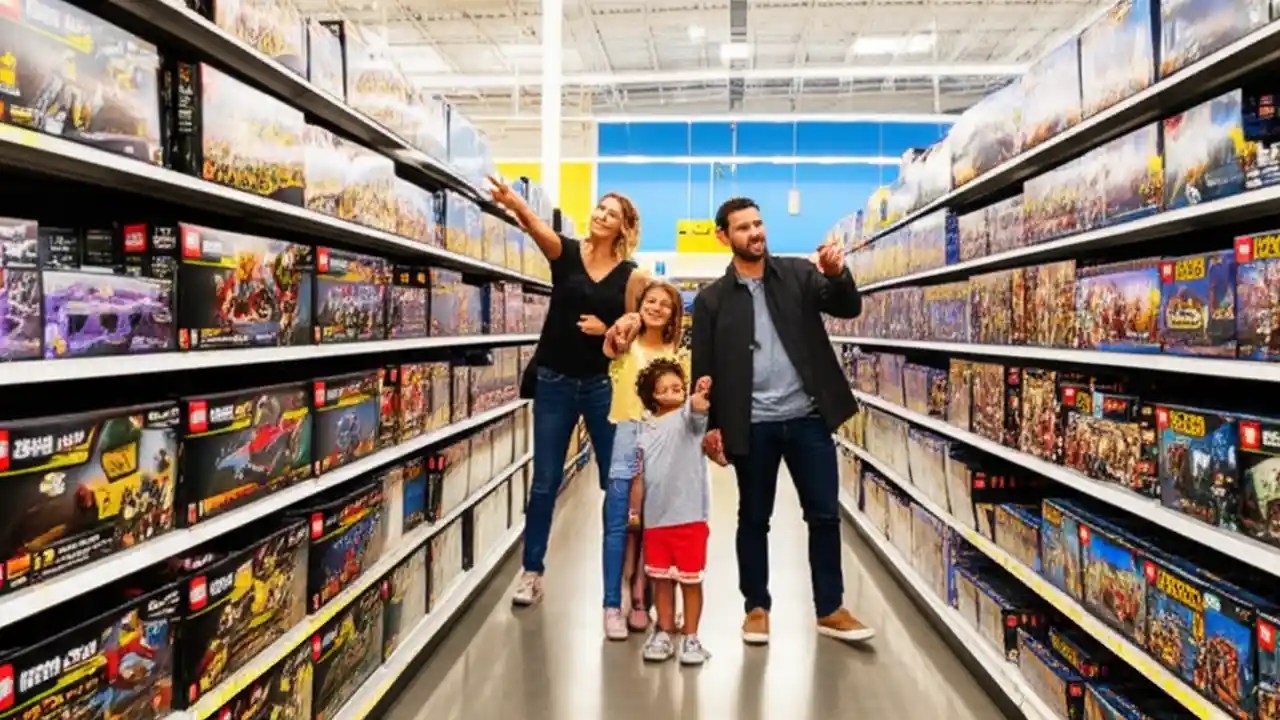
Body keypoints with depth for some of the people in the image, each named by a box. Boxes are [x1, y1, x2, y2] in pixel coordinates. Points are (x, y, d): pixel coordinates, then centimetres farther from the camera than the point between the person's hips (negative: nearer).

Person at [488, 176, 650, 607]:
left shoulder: (630, 275, 0)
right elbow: (535, 226, -24)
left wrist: (607, 330, -16)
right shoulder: (566, 252, -2)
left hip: (603, 385, 0)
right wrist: (515, 205, -44)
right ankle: (532, 573, 22)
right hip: (554, 382, 0)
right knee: (545, 482, 8)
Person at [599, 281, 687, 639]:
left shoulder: (680, 356, 12)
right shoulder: (626, 346, 8)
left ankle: (640, 601, 19)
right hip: (626, 441, -1)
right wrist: (616, 331, -34)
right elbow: (609, 348, -14)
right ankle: (612, 606, 3)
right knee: (618, 526, -3)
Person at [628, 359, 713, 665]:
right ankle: (664, 634, 28)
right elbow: (639, 476, 11)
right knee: (661, 579, 14)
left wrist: (701, 396, -51)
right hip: (655, 518, 4)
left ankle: (690, 637, 20)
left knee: (690, 580, 6)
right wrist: (634, 511, 11)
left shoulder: (687, 417, -5)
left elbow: (698, 410, -30)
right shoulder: (645, 430, 6)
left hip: (689, 516, -3)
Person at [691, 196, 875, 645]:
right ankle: (757, 607, 25)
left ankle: (830, 610, 22)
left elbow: (848, 308, -2)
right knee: (754, 518, 10)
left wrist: (838, 274, -23)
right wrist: (709, 426, -4)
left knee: (825, 514, 7)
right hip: (752, 425, -1)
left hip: (807, 417, 1)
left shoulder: (798, 274, 6)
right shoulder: (712, 299, 2)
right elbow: (703, 367, 1)